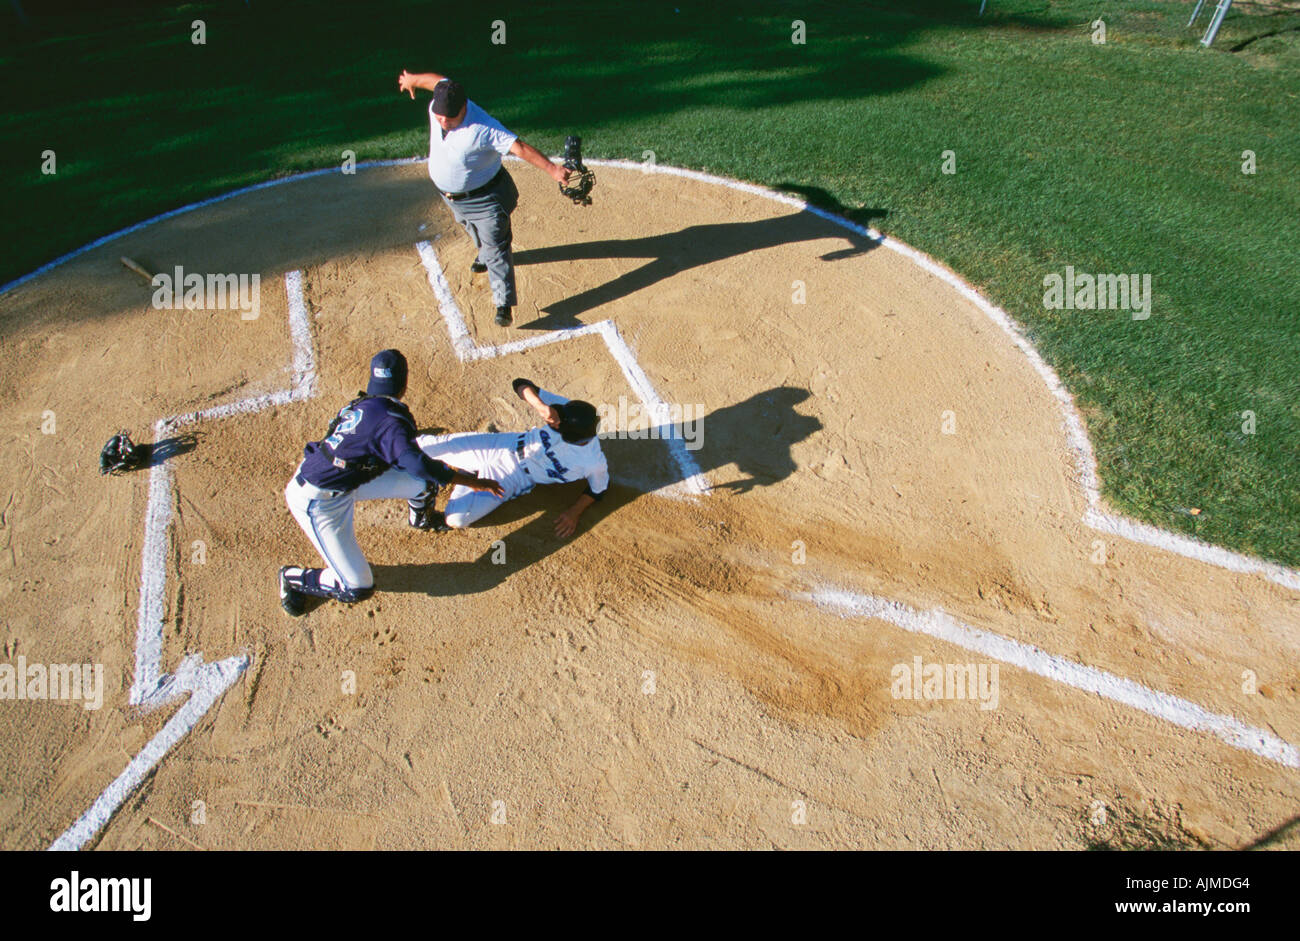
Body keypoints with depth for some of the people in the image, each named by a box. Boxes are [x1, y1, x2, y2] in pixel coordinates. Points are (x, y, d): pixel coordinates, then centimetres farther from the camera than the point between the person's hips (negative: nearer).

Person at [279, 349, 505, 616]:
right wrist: (472, 481, -28)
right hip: (318, 501, -8)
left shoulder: (362, 404, 1)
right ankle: (293, 577, 18)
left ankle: (419, 518, 35)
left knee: (425, 483, 1)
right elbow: (417, 464, -36)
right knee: (357, 589, -6)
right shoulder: (390, 420, -26)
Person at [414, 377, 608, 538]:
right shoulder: (566, 411, -22)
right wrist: (540, 406, -39)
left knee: (457, 519, -18)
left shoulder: (594, 463, -26)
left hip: (515, 479, -2)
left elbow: (598, 490, -5)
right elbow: (521, 385, -19)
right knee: (431, 445, 6)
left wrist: (574, 512, -17)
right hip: (505, 446, 2)